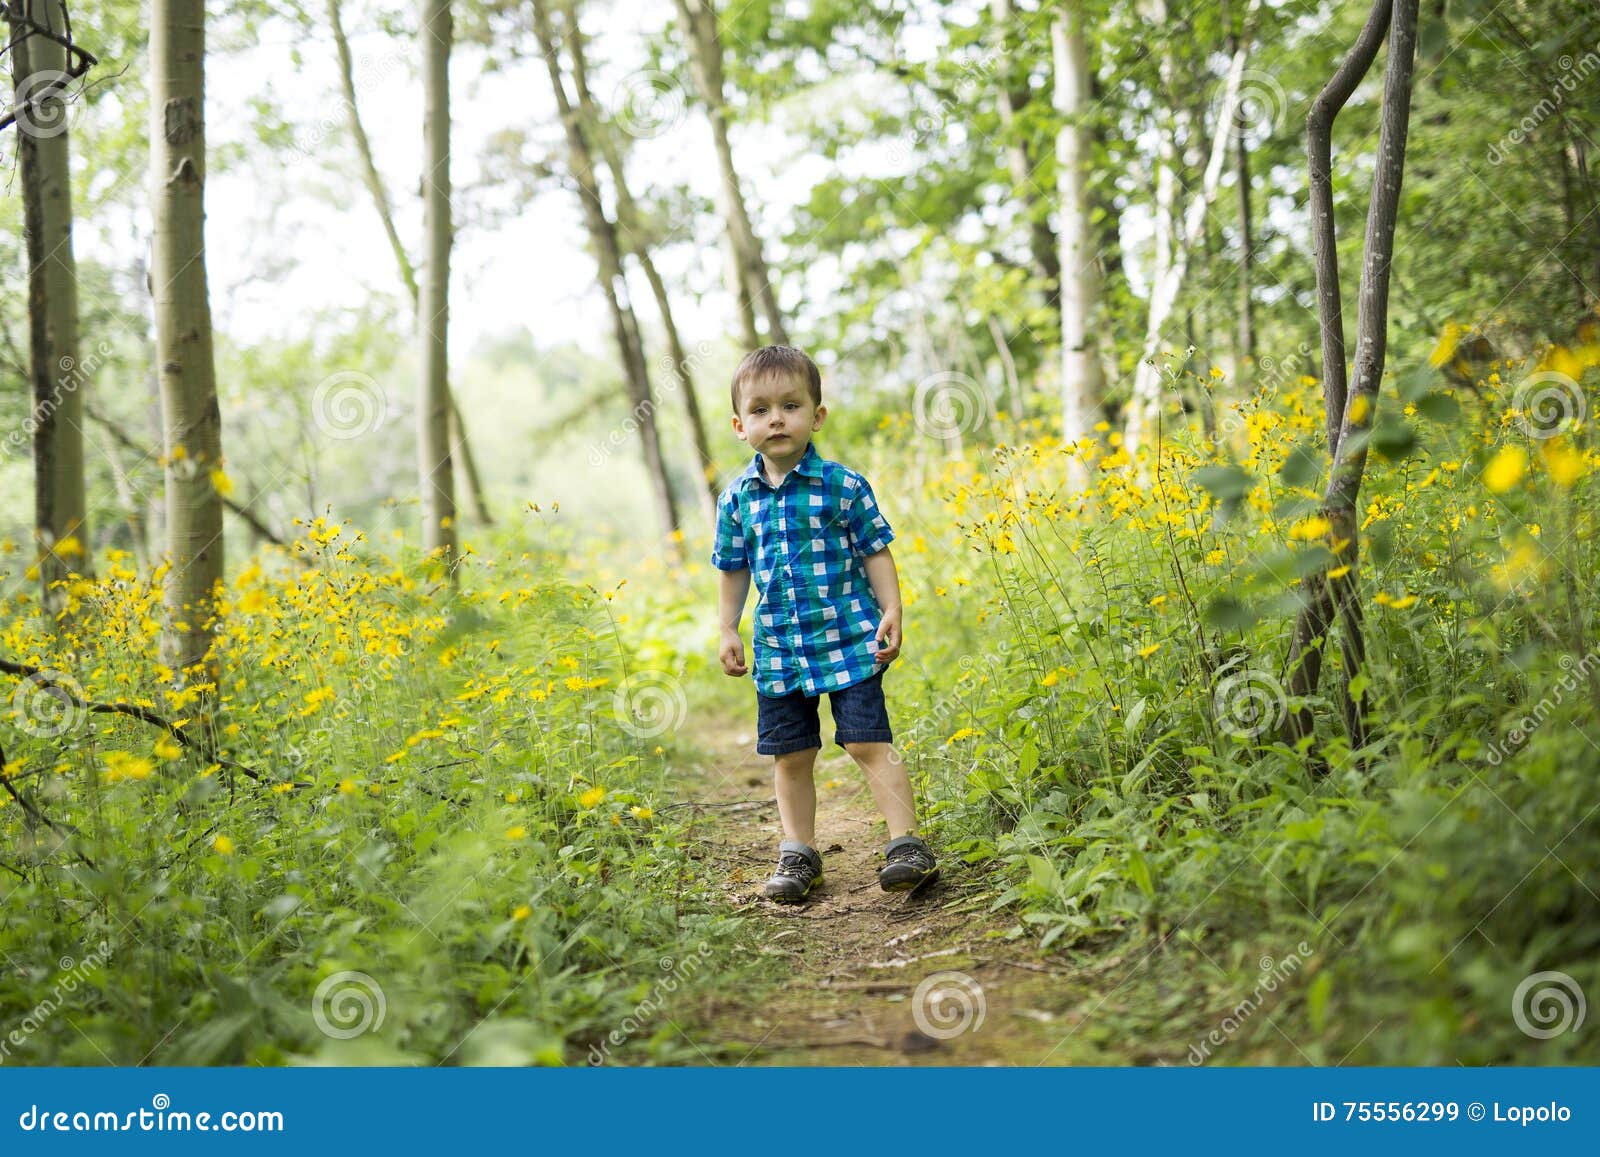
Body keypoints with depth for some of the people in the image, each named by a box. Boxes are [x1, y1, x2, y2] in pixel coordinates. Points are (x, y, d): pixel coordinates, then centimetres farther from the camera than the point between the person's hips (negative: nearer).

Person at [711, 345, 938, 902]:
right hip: (777, 650, 4)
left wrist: (891, 614, -8)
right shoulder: (737, 498, 3)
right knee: (790, 755, 10)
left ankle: (908, 845, 0)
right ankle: (797, 854, 22)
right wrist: (728, 631, 11)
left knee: (869, 743, -7)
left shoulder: (843, 486, -6)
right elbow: (734, 569, 14)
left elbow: (876, 552, 0)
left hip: (849, 641, -3)